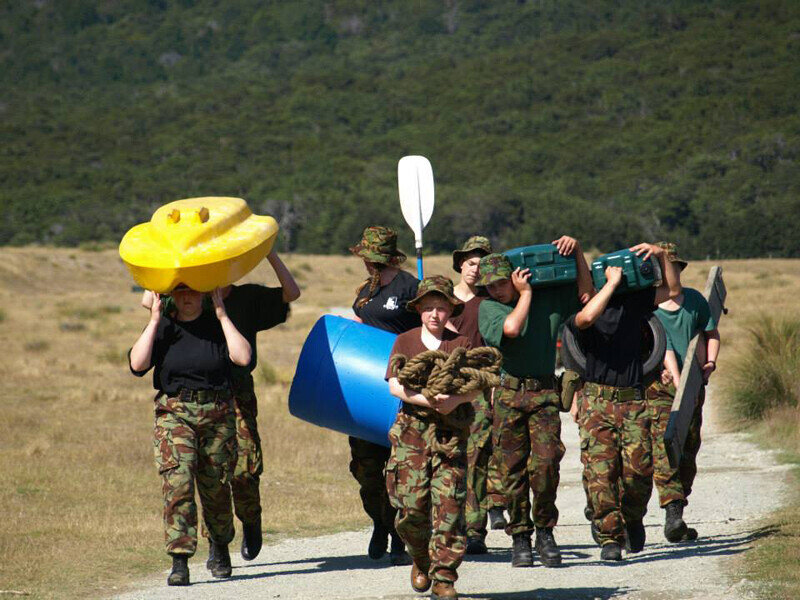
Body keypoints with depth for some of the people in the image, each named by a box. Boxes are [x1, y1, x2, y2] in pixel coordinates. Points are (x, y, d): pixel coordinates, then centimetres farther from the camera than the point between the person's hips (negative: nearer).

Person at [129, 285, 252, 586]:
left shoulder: (217, 326, 4)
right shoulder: (162, 328, 5)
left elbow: (242, 357, -13)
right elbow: (137, 364, -10)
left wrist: (223, 316, -9)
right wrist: (154, 321, -9)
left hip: (217, 414, 1)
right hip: (174, 414, 0)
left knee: (215, 487, 8)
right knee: (178, 483, -16)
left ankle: (220, 549, 36)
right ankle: (179, 563, -19)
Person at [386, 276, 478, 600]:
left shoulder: (461, 343, 9)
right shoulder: (405, 341, 9)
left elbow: (476, 387, 3)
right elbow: (395, 385, -1)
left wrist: (455, 400, -18)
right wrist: (427, 400, -16)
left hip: (452, 430, 0)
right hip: (412, 427, 0)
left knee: (449, 504, -8)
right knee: (411, 503, -5)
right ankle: (421, 560, 23)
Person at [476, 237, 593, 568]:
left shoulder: (548, 298, 8)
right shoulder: (488, 308, 2)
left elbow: (584, 290, 12)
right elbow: (511, 328, -16)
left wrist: (576, 251, 2)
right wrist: (525, 293, -5)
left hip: (545, 392, 0)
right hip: (508, 392, 0)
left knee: (546, 463, -12)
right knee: (514, 469, 1)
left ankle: (545, 531, 3)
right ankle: (520, 538, 11)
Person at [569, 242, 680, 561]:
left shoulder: (634, 300, 11)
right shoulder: (579, 309, -1)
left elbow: (673, 290, 16)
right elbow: (585, 318, -25)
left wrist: (660, 255, 2)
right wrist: (613, 282, -16)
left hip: (633, 399, 3)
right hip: (597, 399, -3)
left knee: (639, 469, -5)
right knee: (600, 470, -11)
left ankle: (633, 519, 23)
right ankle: (610, 537, -4)